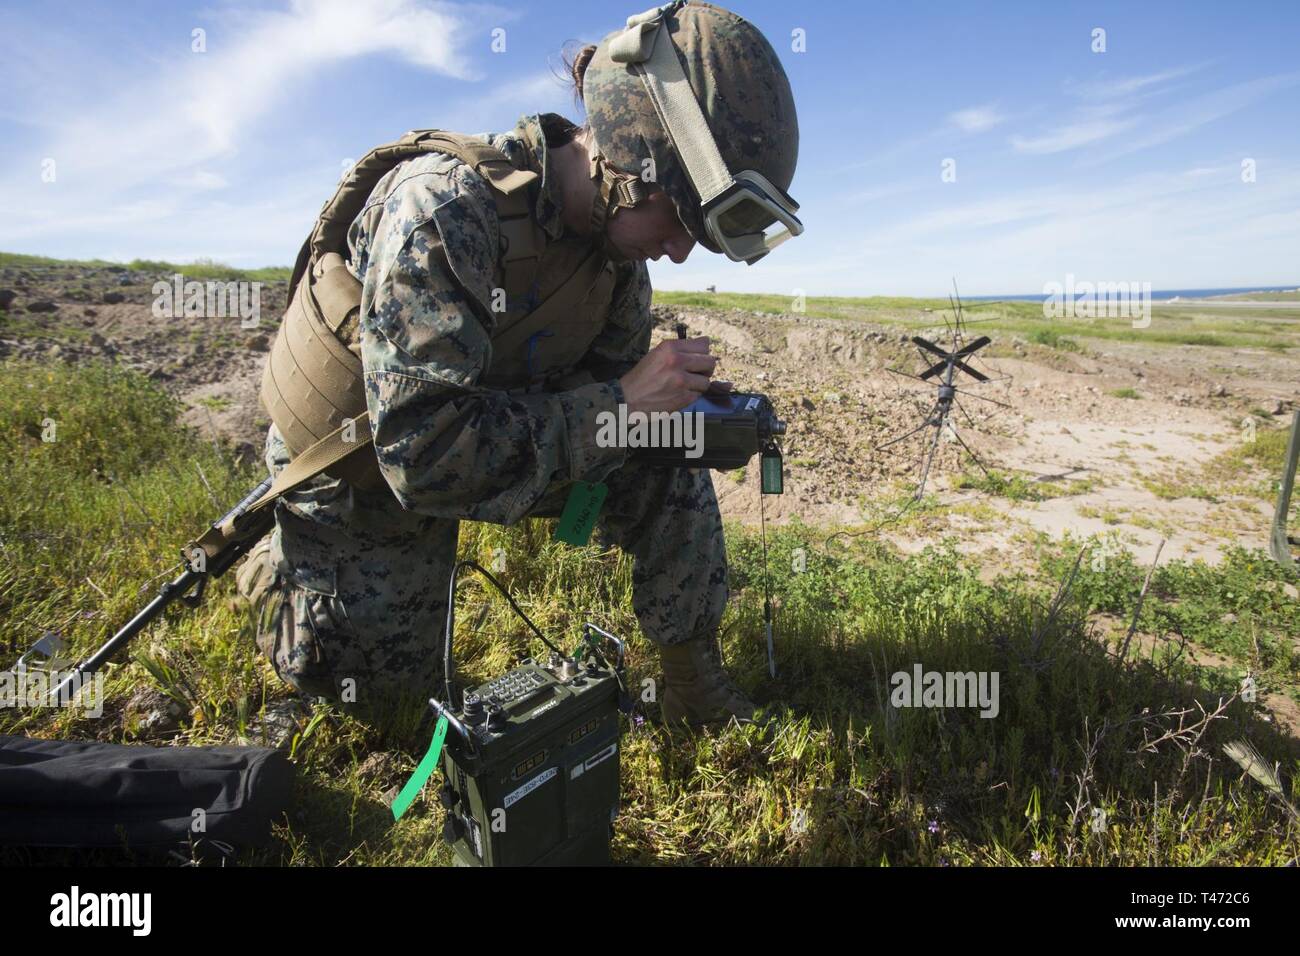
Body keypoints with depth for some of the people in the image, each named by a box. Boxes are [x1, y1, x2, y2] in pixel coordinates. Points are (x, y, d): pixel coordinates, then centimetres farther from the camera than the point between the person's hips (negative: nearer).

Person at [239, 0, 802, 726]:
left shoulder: (614, 233, -14)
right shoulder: (443, 208, -35)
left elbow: (605, 378, -3)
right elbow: (428, 453, -41)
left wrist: (689, 411, -23)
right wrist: (620, 402, -39)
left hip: (502, 435, 5)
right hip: (366, 463, -5)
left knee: (670, 477, -10)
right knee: (387, 679, 10)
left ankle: (695, 685, 8)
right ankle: (289, 559, 35)